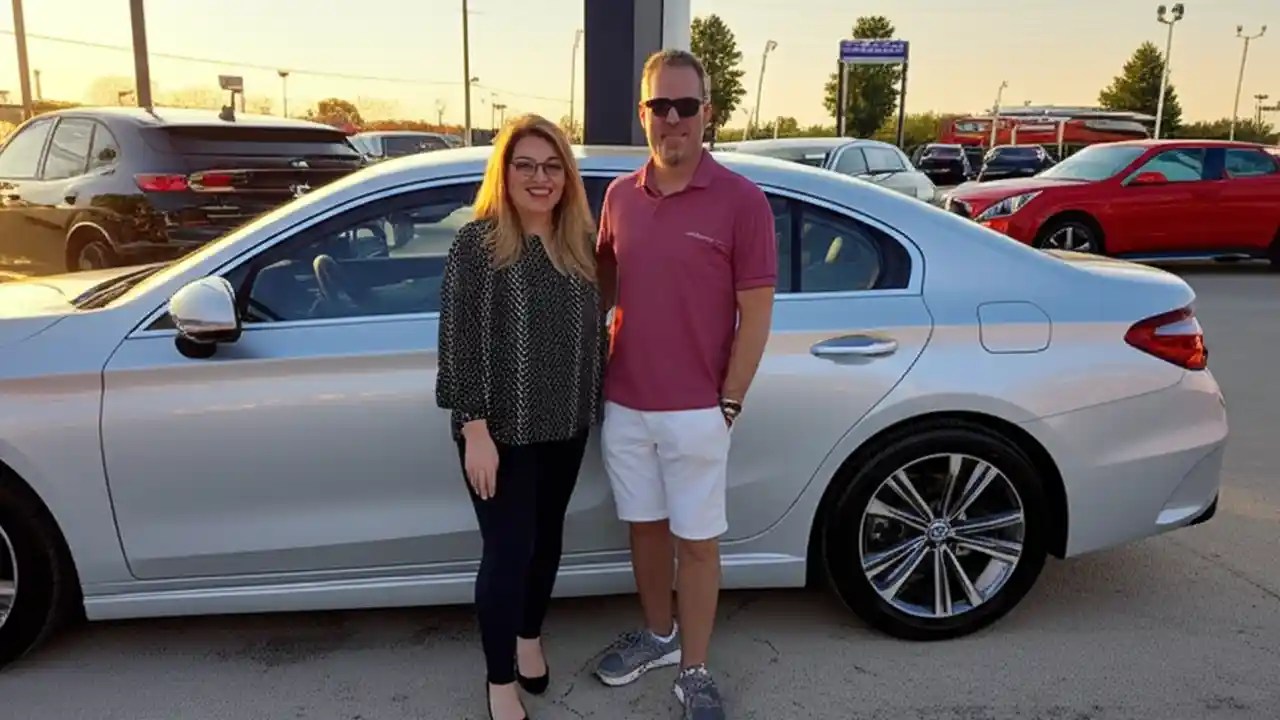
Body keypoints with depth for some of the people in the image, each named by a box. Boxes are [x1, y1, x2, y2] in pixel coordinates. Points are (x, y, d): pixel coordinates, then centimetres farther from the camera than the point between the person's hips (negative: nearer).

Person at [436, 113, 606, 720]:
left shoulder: (580, 243, 3)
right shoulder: (475, 243, -12)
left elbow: (594, 330, 10)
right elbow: (459, 343, -14)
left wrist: (601, 408, 10)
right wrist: (476, 430, -17)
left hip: (566, 425, 5)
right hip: (500, 430, -5)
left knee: (547, 538, 19)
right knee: (508, 550, 2)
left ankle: (530, 636, 43)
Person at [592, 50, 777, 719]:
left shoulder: (741, 199, -9)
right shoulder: (619, 195, 5)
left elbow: (755, 311, -8)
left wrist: (729, 402, -9)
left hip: (696, 410, -4)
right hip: (623, 403, 5)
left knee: (697, 539, 8)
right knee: (645, 525, 18)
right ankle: (658, 634, 40)